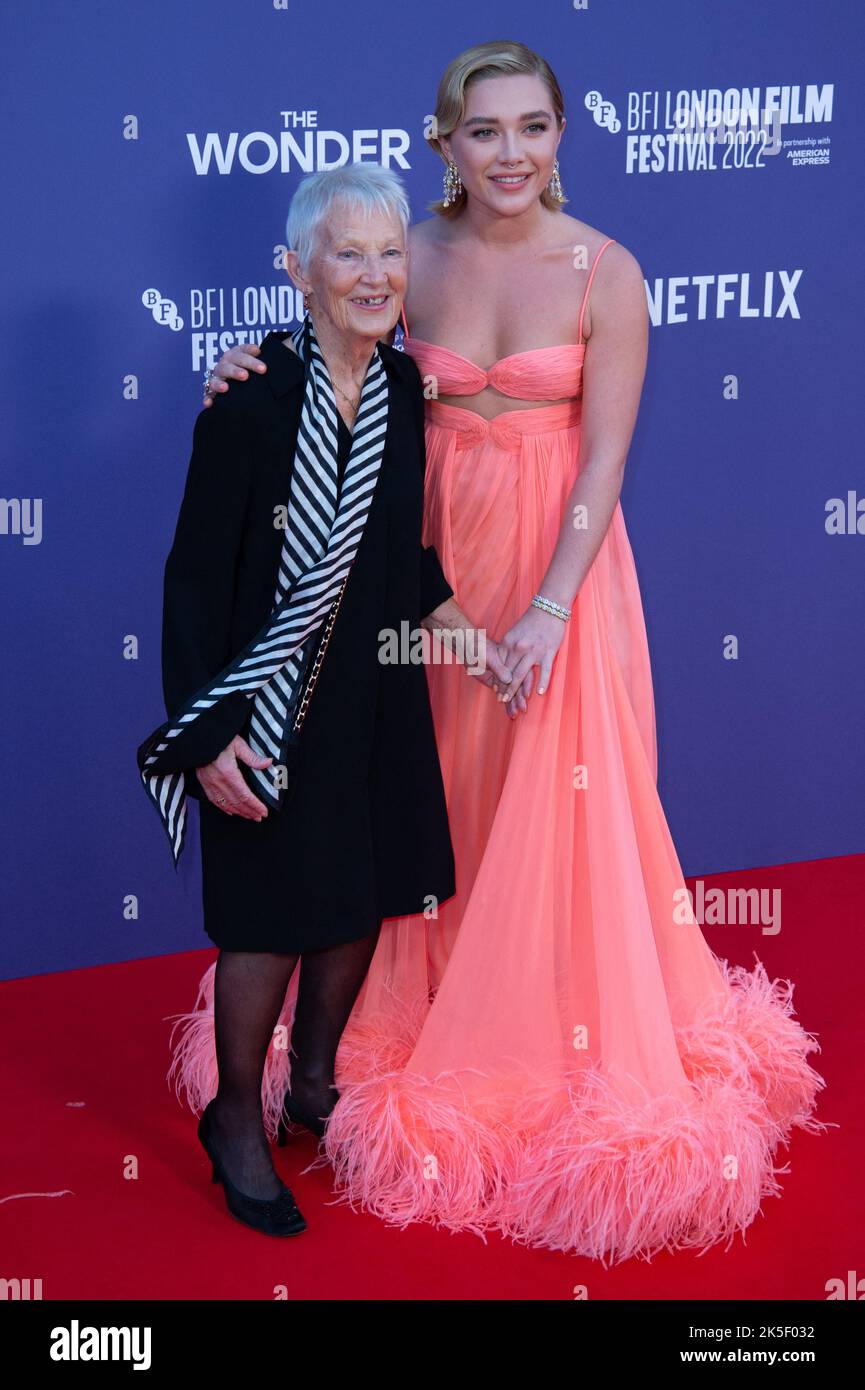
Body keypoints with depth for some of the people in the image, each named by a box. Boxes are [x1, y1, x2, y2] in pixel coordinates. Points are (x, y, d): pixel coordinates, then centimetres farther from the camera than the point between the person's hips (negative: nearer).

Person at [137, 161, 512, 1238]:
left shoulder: (405, 388, 1)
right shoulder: (252, 396, -17)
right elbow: (196, 572, -14)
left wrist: (476, 646, 6)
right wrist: (208, 733, -18)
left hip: (379, 692, 6)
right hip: (270, 700, -6)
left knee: (363, 897, 16)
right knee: (274, 914, 5)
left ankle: (314, 1082, 41)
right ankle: (237, 1119, 30)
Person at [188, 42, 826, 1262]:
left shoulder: (605, 272, -9)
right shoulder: (415, 257, -1)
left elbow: (605, 457, -12)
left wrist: (550, 609, -20)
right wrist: (265, 366, -12)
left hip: (559, 560, -2)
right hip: (439, 552, 3)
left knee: (558, 805, 3)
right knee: (442, 793, 12)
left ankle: (571, 1043, 23)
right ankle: (438, 1013, 34)